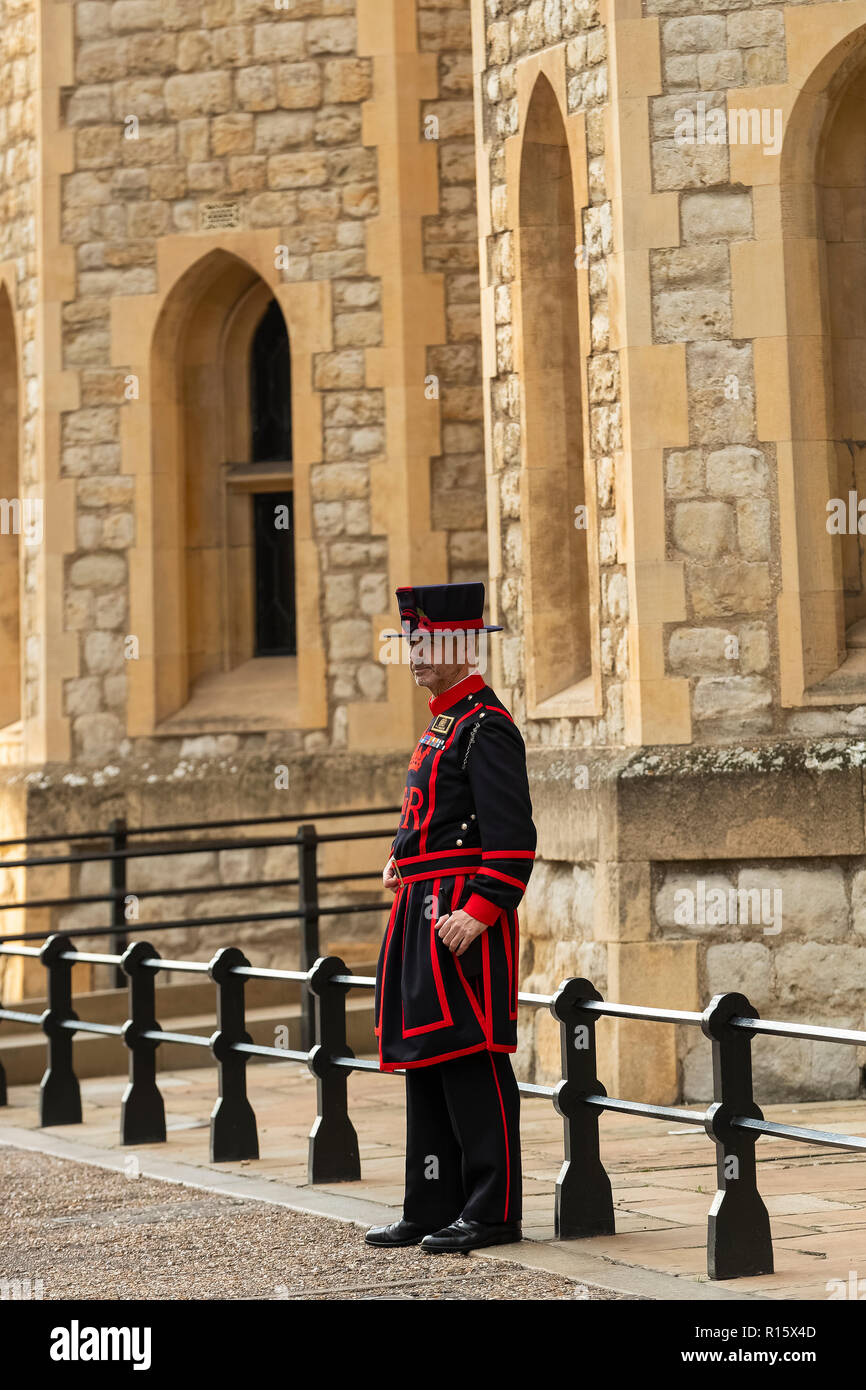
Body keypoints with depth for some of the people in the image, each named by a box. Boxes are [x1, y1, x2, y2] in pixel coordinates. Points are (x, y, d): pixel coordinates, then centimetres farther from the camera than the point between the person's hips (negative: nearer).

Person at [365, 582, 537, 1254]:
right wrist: (402, 861, 16)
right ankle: (434, 1209, 17)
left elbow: (514, 839, -19)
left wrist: (479, 913, -24)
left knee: (470, 1061, -7)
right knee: (426, 1062, 11)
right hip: (423, 913, 10)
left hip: (461, 922, -10)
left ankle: (493, 1211, -2)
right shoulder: (445, 724, 19)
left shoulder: (487, 726, -11)